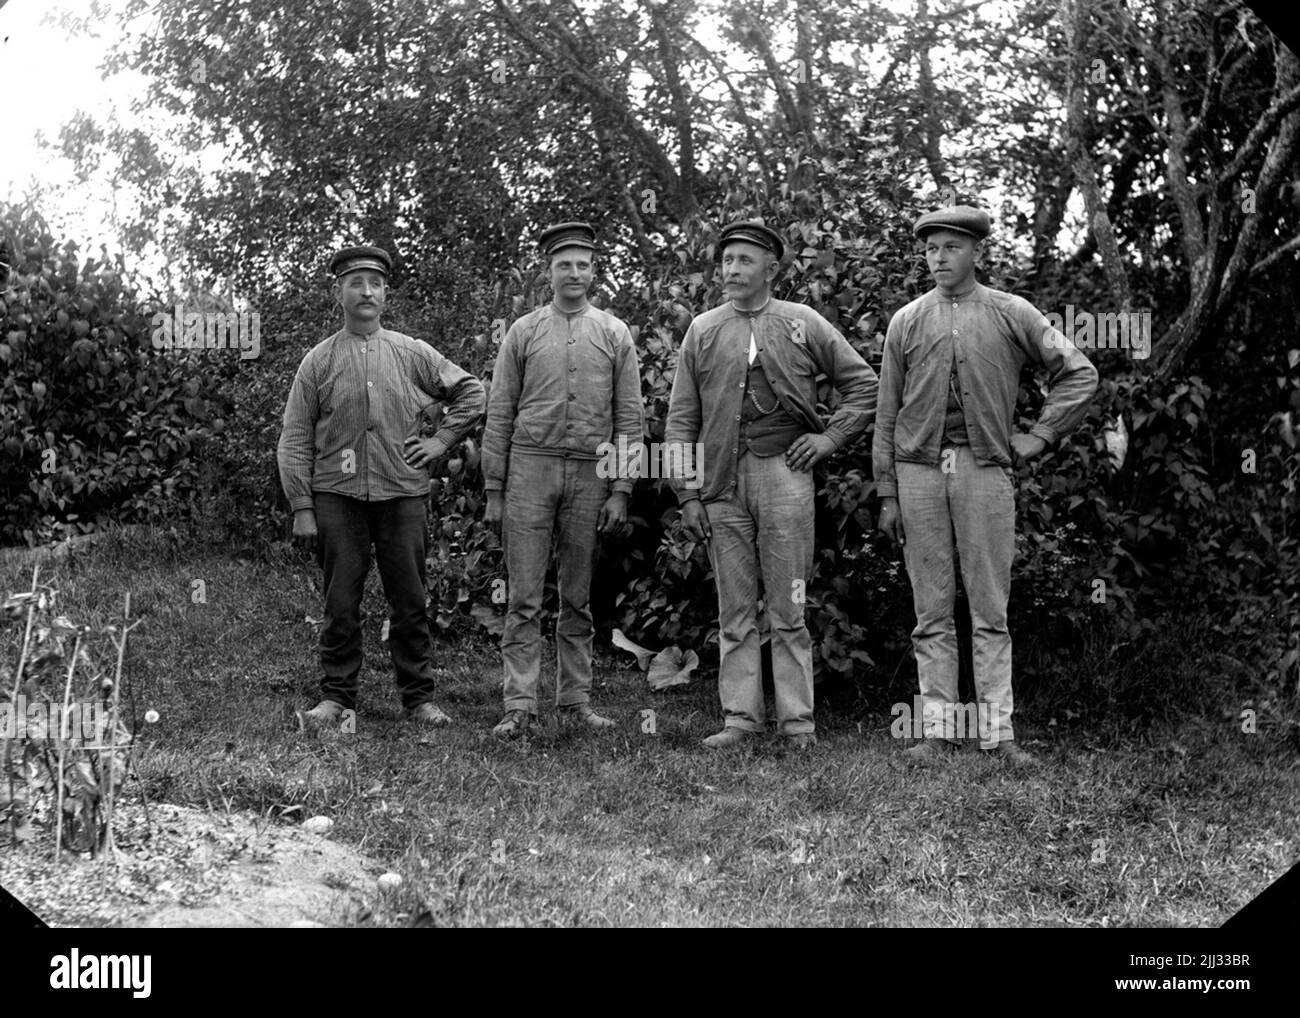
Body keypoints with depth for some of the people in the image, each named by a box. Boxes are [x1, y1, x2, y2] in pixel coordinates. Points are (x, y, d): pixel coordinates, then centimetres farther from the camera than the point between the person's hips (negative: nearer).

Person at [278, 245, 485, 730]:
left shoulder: (413, 354, 7)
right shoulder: (318, 361, 4)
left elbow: (470, 392, 17)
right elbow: (295, 439, 2)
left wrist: (441, 441, 6)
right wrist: (301, 508, -4)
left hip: (404, 494, 1)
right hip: (336, 495, -1)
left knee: (410, 601, 5)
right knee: (341, 603, 2)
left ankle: (418, 696, 14)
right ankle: (336, 696, 12)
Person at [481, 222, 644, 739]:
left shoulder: (614, 334, 8)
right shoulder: (523, 332, 7)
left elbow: (629, 418, 6)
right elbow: (499, 414, 6)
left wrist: (620, 490, -1)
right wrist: (493, 490, 1)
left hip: (590, 472, 1)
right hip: (530, 467, -1)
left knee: (579, 599, 8)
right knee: (524, 598, -4)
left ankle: (576, 701, 15)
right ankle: (519, 706, -2)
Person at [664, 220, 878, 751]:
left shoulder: (803, 324, 6)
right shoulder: (702, 331, 9)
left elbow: (863, 384, 13)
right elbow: (680, 419, 7)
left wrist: (831, 437, 2)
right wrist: (687, 494, 0)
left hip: (783, 473, -2)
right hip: (721, 481, 2)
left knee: (787, 607, 0)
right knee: (734, 611, 5)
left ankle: (797, 719, 6)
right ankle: (740, 716, 12)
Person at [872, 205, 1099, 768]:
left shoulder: (1011, 314, 6)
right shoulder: (906, 322, 10)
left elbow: (1080, 372, 9)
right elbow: (887, 413, 10)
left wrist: (1038, 435, 1)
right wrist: (887, 494, 5)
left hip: (985, 469, -1)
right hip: (919, 469, 1)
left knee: (990, 610, 1)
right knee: (931, 610, 4)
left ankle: (997, 730, 6)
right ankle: (938, 728, 9)